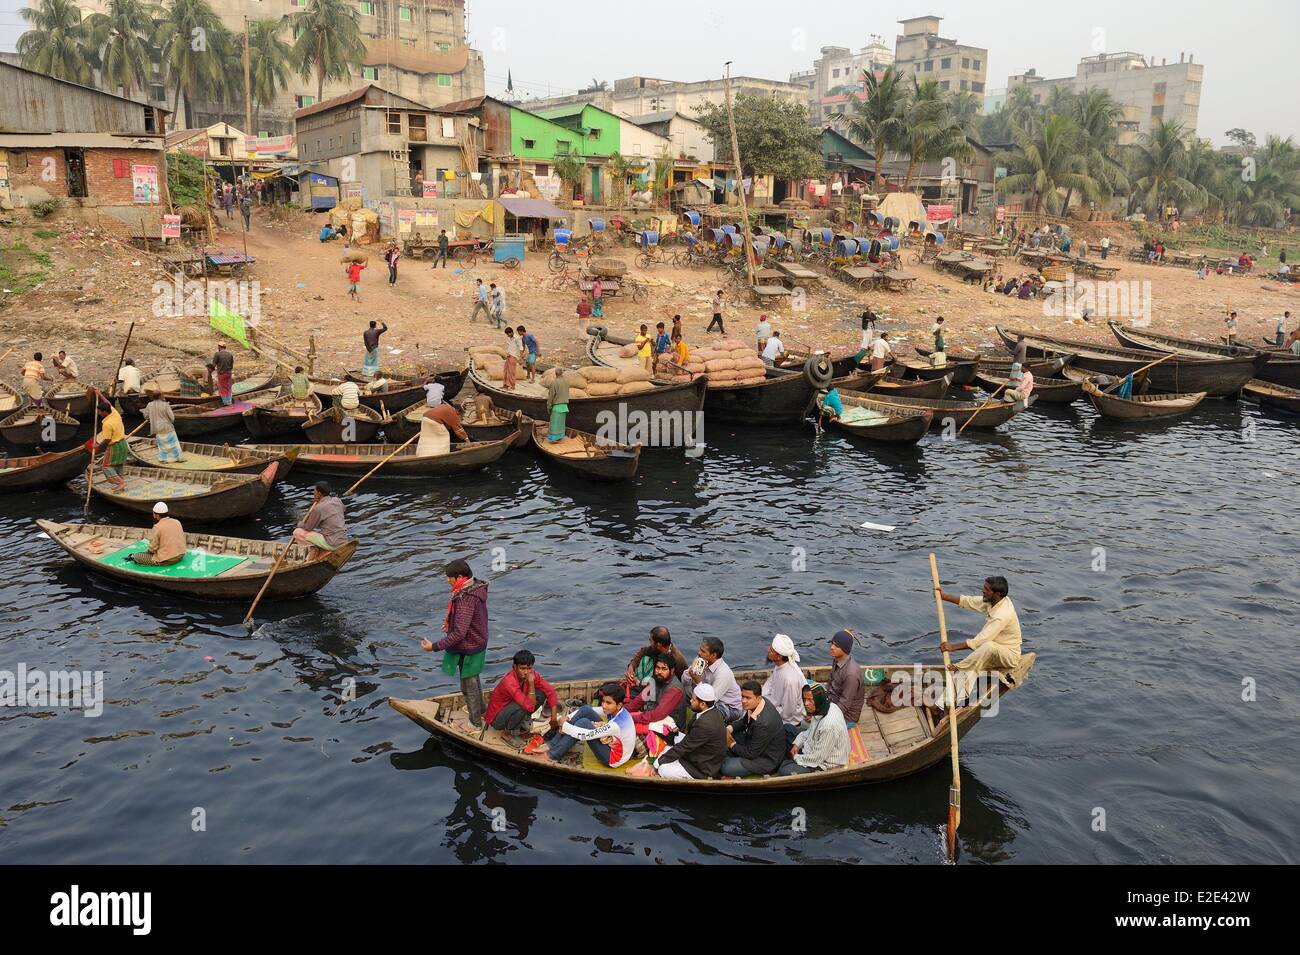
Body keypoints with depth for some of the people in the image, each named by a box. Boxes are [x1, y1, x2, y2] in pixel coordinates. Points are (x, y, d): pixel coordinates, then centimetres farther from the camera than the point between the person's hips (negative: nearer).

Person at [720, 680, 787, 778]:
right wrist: (729, 729, -7)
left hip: (767, 759, -9)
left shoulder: (764, 724, -37)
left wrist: (732, 744, -11)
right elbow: (743, 721, 12)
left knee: (726, 768, -19)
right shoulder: (754, 704, -11)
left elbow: (751, 754, -26)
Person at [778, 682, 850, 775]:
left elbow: (817, 758, -27)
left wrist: (796, 758, -12)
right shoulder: (821, 709, -6)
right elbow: (810, 731, 16)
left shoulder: (830, 725, -35)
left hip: (825, 765, -10)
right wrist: (797, 744, 1)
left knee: (784, 771, -18)